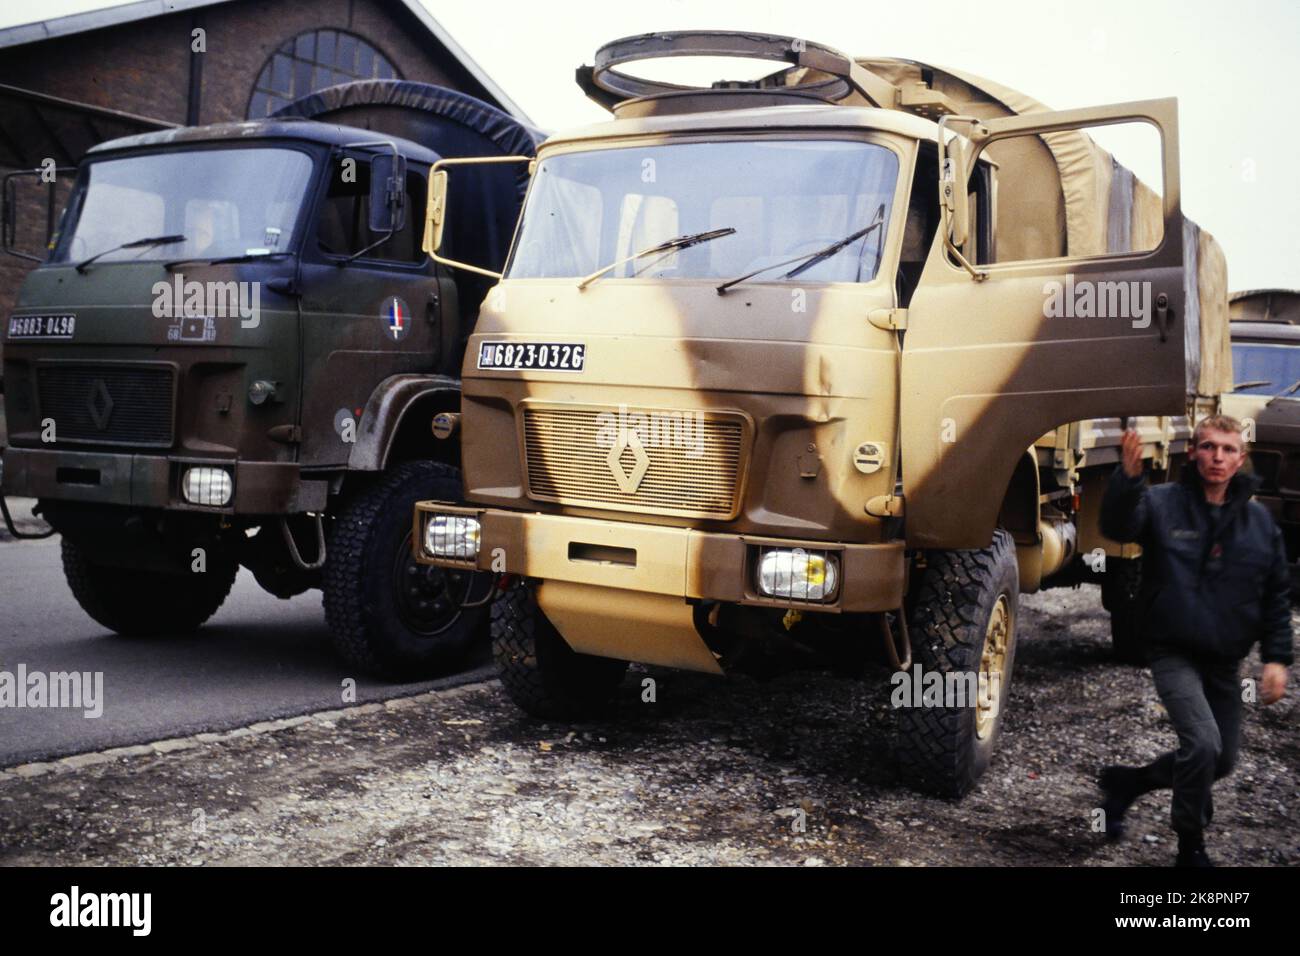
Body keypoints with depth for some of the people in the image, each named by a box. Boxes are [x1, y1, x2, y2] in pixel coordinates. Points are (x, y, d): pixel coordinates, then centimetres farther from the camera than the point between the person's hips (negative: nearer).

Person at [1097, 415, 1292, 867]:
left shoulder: (1259, 519, 3)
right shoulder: (1163, 503, -7)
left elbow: (1277, 595, 9)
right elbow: (1116, 525, -28)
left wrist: (1276, 658, 2)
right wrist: (1128, 477, -46)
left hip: (1225, 662, 5)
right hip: (1174, 653, -5)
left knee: (1222, 761, 11)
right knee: (1202, 743, -21)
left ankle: (1127, 782, 34)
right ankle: (1190, 845, 2)